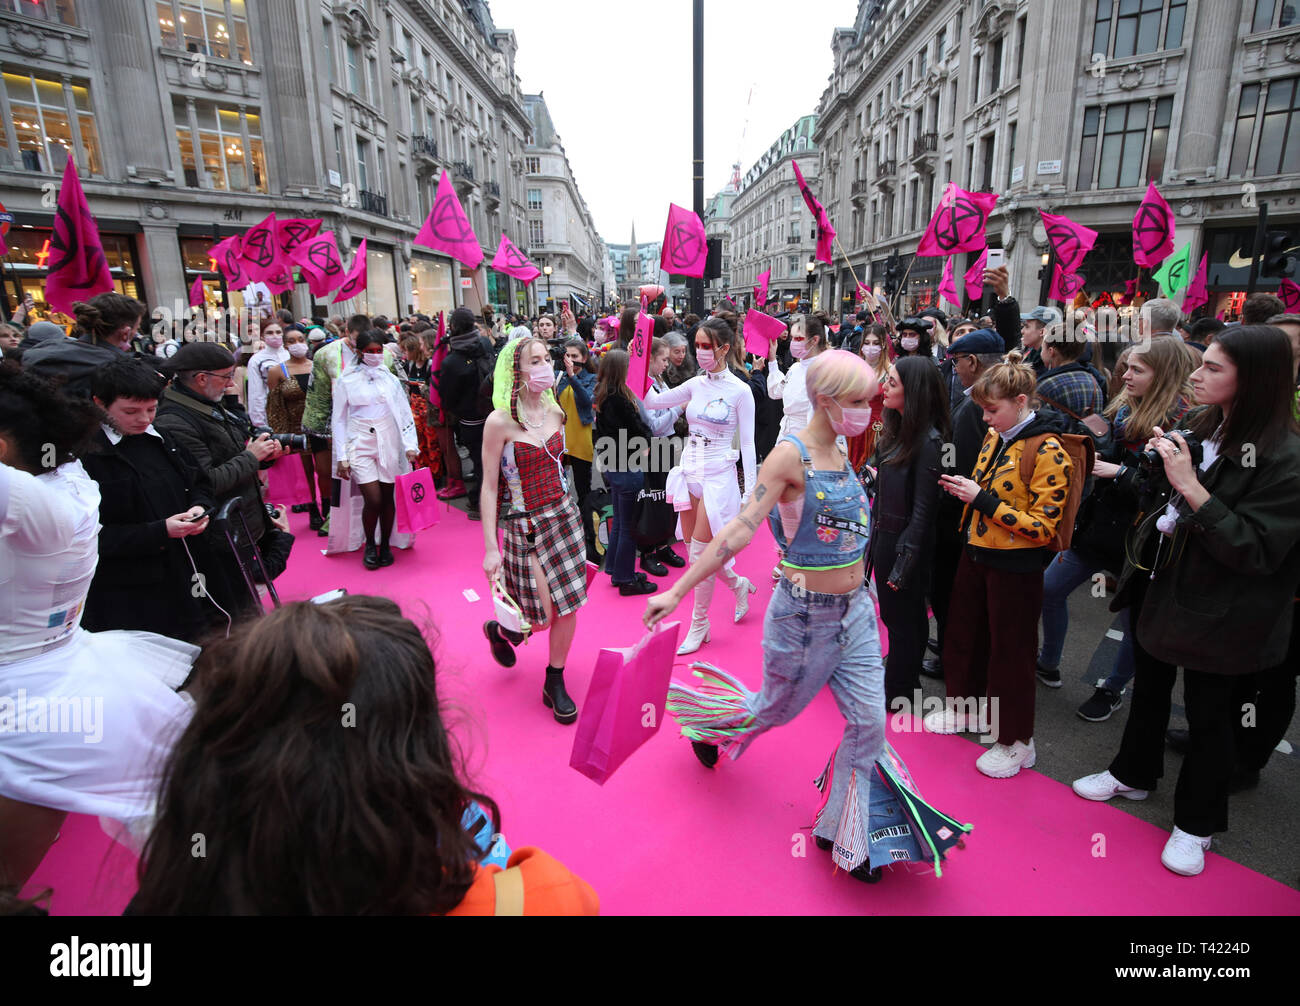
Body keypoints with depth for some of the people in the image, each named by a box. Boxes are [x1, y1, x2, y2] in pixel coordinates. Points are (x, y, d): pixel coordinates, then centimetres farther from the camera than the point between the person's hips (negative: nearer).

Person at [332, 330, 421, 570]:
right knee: (373, 500, -9)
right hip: (360, 445, -2)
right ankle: (369, 545, 16)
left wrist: (410, 445, -6)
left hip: (388, 444, 2)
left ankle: (385, 546, 25)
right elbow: (339, 420, 2)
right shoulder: (346, 381, -1)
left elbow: (404, 412, 4)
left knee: (388, 498, 6)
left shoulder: (389, 378, 3)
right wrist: (342, 458, -2)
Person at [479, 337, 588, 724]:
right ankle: (502, 630, 35)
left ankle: (555, 683, 24)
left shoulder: (554, 412, 3)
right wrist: (491, 548, -13)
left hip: (564, 514, 5)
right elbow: (489, 487, -12)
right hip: (525, 525, -5)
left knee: (568, 607, 6)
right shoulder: (500, 421, -14)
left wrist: (564, 510, 16)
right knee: (543, 615, 1)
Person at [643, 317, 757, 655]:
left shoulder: (740, 391, -8)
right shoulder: (696, 384, 7)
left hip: (718, 476, -6)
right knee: (694, 548, 12)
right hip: (689, 472, 6)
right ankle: (737, 583, 39)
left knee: (700, 554, -3)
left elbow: (747, 444, -7)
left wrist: (750, 493, -9)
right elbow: (651, 401, 3)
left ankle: (698, 626, 14)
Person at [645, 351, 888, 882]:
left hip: (855, 611, 7)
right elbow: (740, 529, -25)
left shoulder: (840, 455, 4)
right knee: (778, 709, 16)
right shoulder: (790, 454, -19)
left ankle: (842, 834, 26)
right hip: (805, 615, -6)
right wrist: (677, 591, -29)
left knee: (869, 724, 6)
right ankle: (707, 720, 49)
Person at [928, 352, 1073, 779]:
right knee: (963, 633, 20)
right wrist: (962, 487, -2)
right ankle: (964, 706, 42)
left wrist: (982, 499, -24)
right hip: (976, 553, 8)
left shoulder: (1048, 452, -18)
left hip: (1015, 566, -8)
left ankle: (1016, 741, 23)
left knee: (1010, 651, 5)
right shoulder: (994, 436, 5)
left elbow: (1042, 526, -21)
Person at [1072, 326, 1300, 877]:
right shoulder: (1198, 427, 0)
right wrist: (1161, 465, -8)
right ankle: (1133, 773, 46)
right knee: (1149, 689, 23)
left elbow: (1256, 550, -26)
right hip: (1159, 584, 7)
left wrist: (1191, 486, -31)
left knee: (1208, 714, 11)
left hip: (1218, 613, -7)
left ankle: (1196, 823, 31)